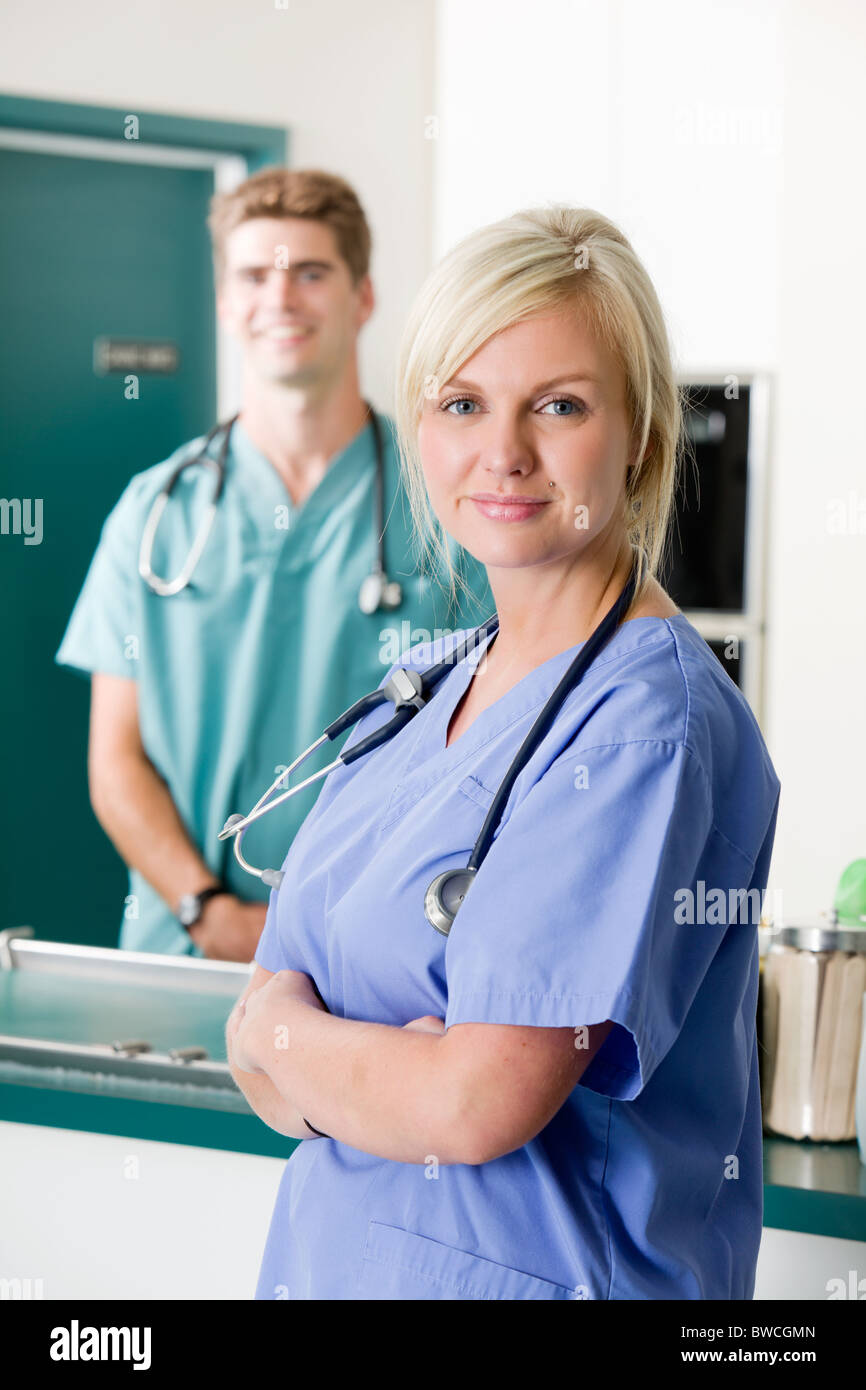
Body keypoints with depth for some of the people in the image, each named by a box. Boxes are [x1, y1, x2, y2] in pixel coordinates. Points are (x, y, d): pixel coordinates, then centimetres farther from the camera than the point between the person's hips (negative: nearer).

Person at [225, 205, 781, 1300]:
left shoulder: (650, 723, -19)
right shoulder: (426, 681, 4)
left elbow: (481, 1105, -25)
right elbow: (265, 1070, 3)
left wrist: (277, 1034, -9)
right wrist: (356, 1067, -17)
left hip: (539, 1272, -6)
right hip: (339, 1256, 7)